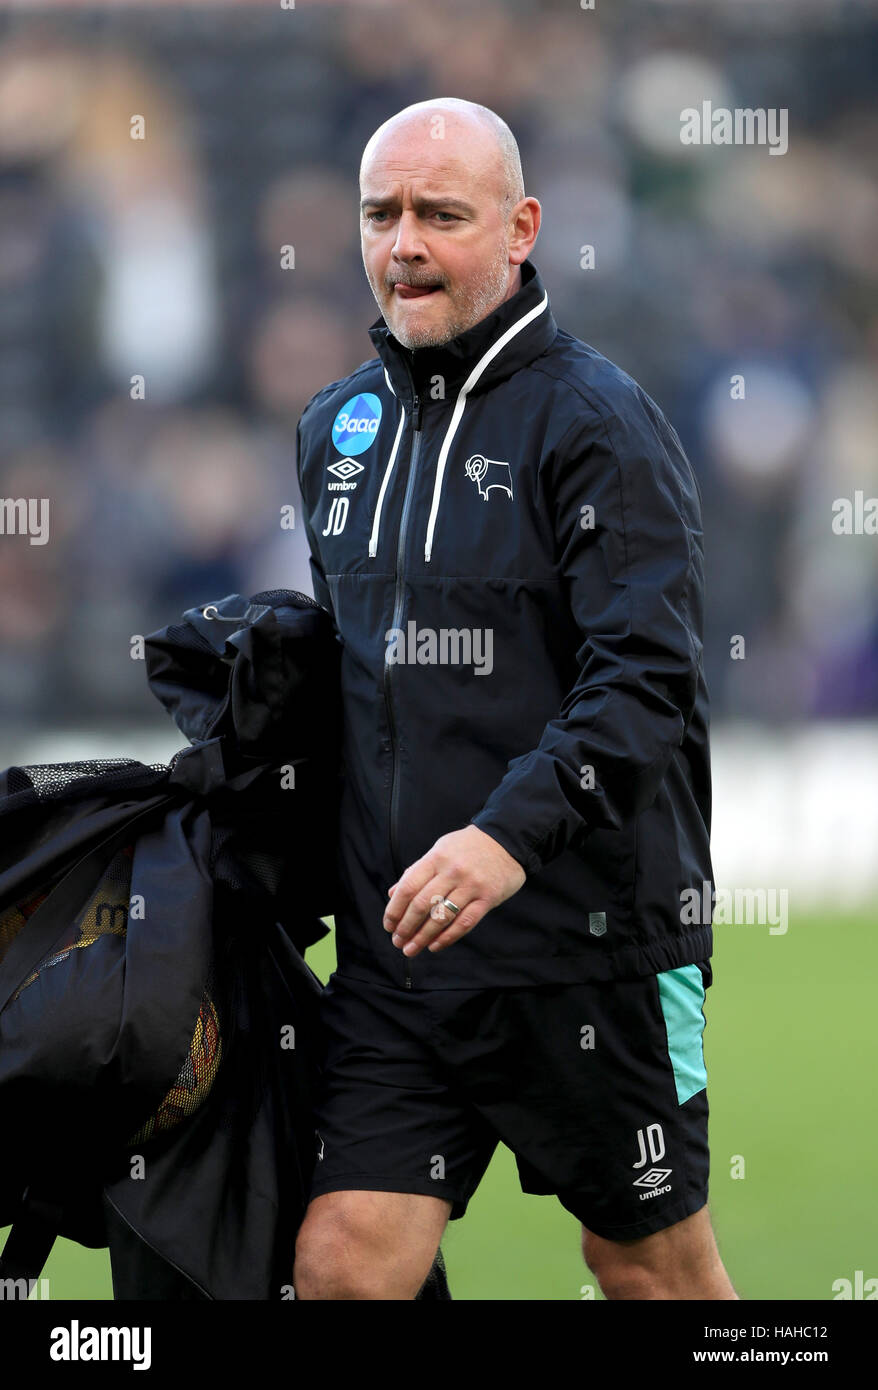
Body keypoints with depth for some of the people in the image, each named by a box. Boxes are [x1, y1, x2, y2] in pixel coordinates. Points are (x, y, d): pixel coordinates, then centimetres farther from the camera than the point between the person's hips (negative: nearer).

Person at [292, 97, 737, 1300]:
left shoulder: (598, 423, -9)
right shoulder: (337, 428, 13)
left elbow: (646, 677, -20)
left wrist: (514, 833, -33)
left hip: (589, 941, -5)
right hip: (395, 948, 5)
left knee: (651, 1264, 8)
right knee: (341, 1265, -4)